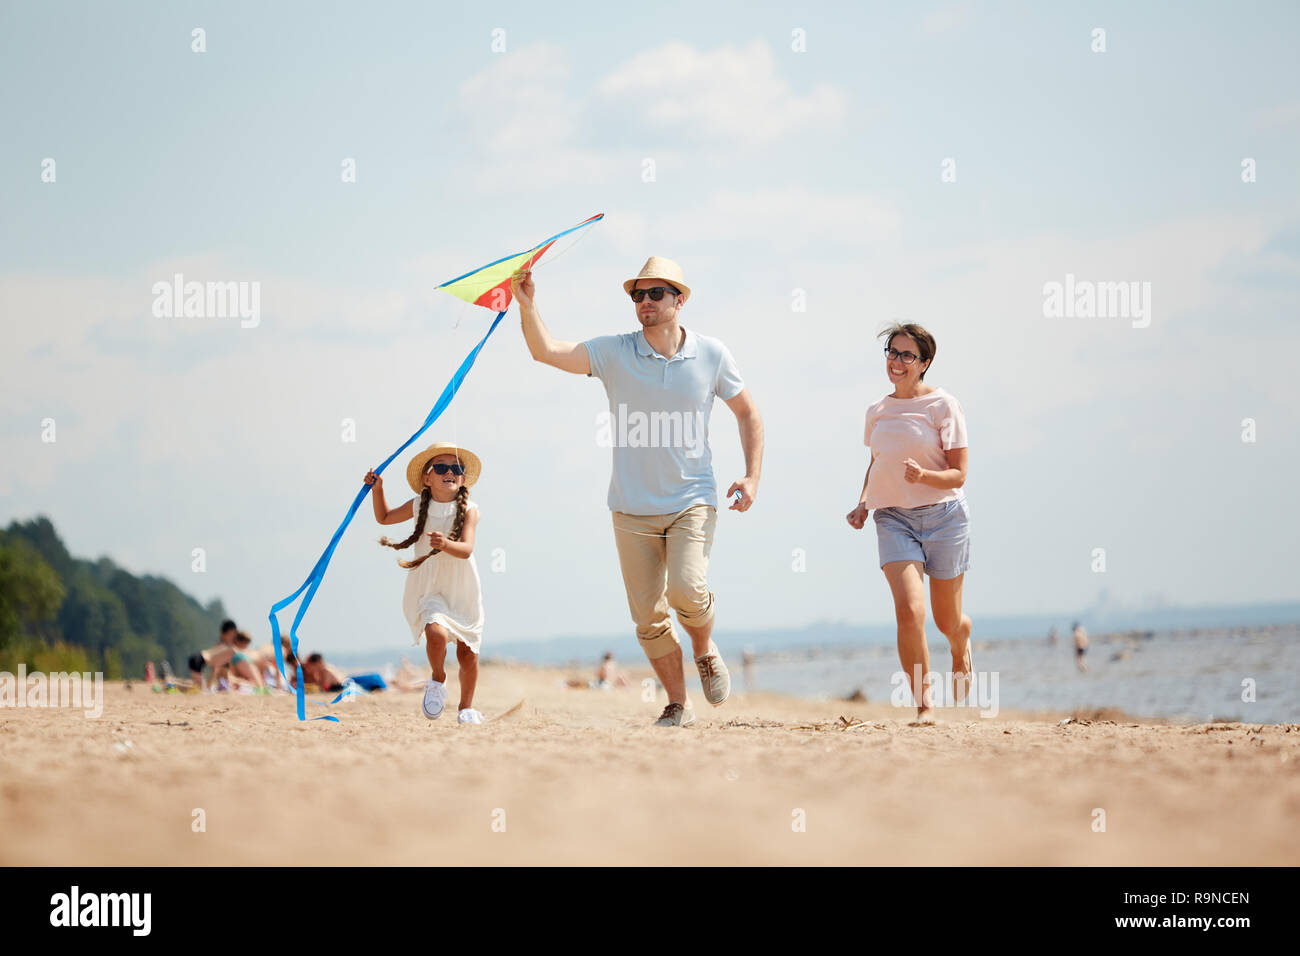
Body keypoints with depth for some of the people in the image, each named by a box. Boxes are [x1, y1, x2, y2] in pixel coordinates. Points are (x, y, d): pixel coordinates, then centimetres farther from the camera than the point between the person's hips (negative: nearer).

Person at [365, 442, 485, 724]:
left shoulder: (469, 510, -10)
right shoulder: (419, 507, -1)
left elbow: (466, 550, -22)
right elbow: (384, 517, 18)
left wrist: (445, 544, -42)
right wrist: (377, 489, 4)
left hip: (463, 591, 0)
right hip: (429, 589, 0)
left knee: (467, 650, 5)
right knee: (437, 632, -26)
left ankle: (466, 707, 26)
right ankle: (438, 680, 3)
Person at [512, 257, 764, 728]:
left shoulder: (711, 355, 0)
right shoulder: (615, 353, -2)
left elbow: (747, 413, 12)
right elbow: (547, 351, -14)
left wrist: (752, 476, 1)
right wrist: (527, 306, -30)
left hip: (692, 500, -1)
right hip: (632, 507, 1)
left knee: (687, 588, -22)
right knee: (648, 615, 1)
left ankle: (704, 650, 10)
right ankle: (678, 704, 17)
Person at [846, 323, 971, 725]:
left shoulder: (943, 405, -6)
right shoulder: (877, 412, 8)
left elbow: (958, 475, -7)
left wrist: (924, 475, -26)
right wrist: (863, 504, 9)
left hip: (944, 515, -2)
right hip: (894, 518, 2)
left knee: (947, 620, 10)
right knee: (909, 610, -20)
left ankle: (962, 652, 48)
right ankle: (924, 704, -12)